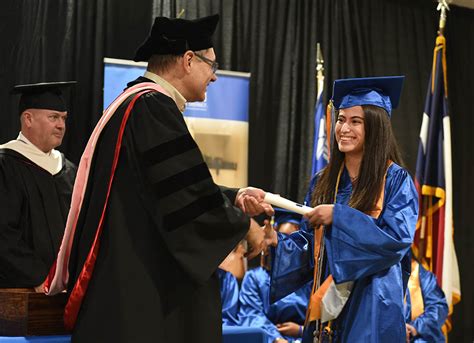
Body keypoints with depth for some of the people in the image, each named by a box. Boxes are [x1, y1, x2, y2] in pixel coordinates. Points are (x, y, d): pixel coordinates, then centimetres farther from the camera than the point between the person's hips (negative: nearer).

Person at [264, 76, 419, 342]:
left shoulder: (395, 179, -5)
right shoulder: (324, 182, 11)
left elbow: (398, 239, -16)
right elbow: (309, 245, 12)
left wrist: (338, 217, -19)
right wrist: (277, 242, -8)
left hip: (371, 305, -5)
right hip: (326, 304, 5)